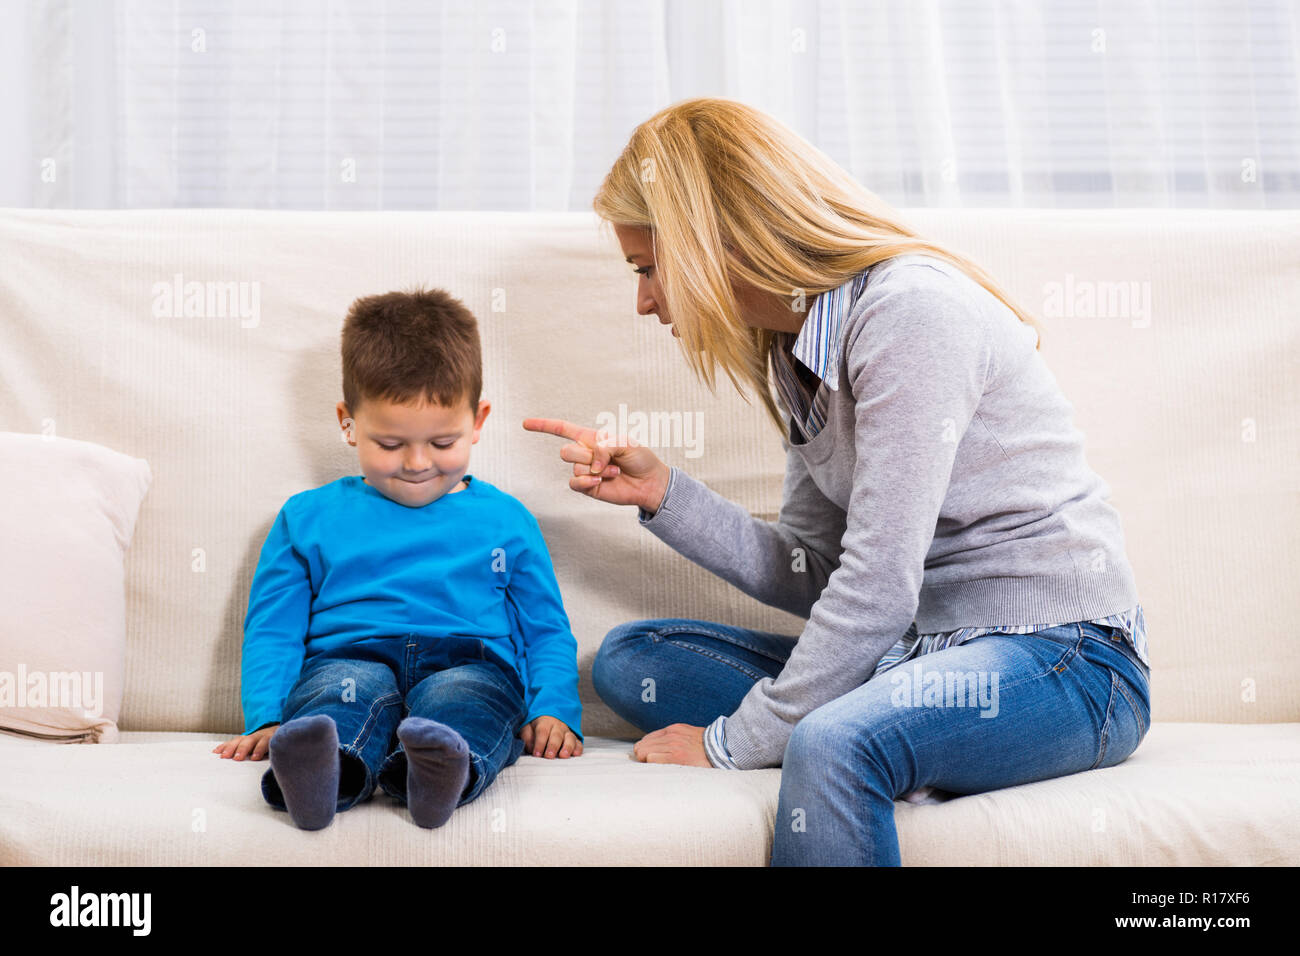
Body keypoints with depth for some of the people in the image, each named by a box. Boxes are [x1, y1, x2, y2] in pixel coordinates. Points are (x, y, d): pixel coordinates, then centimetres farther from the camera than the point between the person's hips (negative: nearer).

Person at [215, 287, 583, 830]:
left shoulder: (505, 520, 21)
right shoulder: (308, 519, 20)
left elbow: (547, 631, 22)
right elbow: (272, 629, 18)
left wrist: (553, 712, 3)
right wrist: (265, 720, 0)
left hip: (471, 664, 0)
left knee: (459, 696, -36)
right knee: (348, 685, -36)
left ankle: (439, 769, -67)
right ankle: (321, 771, -66)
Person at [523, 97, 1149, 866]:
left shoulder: (911, 310, -18)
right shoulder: (798, 348, 10)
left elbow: (877, 591, -22)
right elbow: (813, 575, 9)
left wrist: (731, 743, -15)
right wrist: (662, 492, 2)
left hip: (1063, 660, -9)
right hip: (923, 648, 10)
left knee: (831, 744, -39)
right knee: (627, 658, 3)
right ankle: (896, 763, -14)